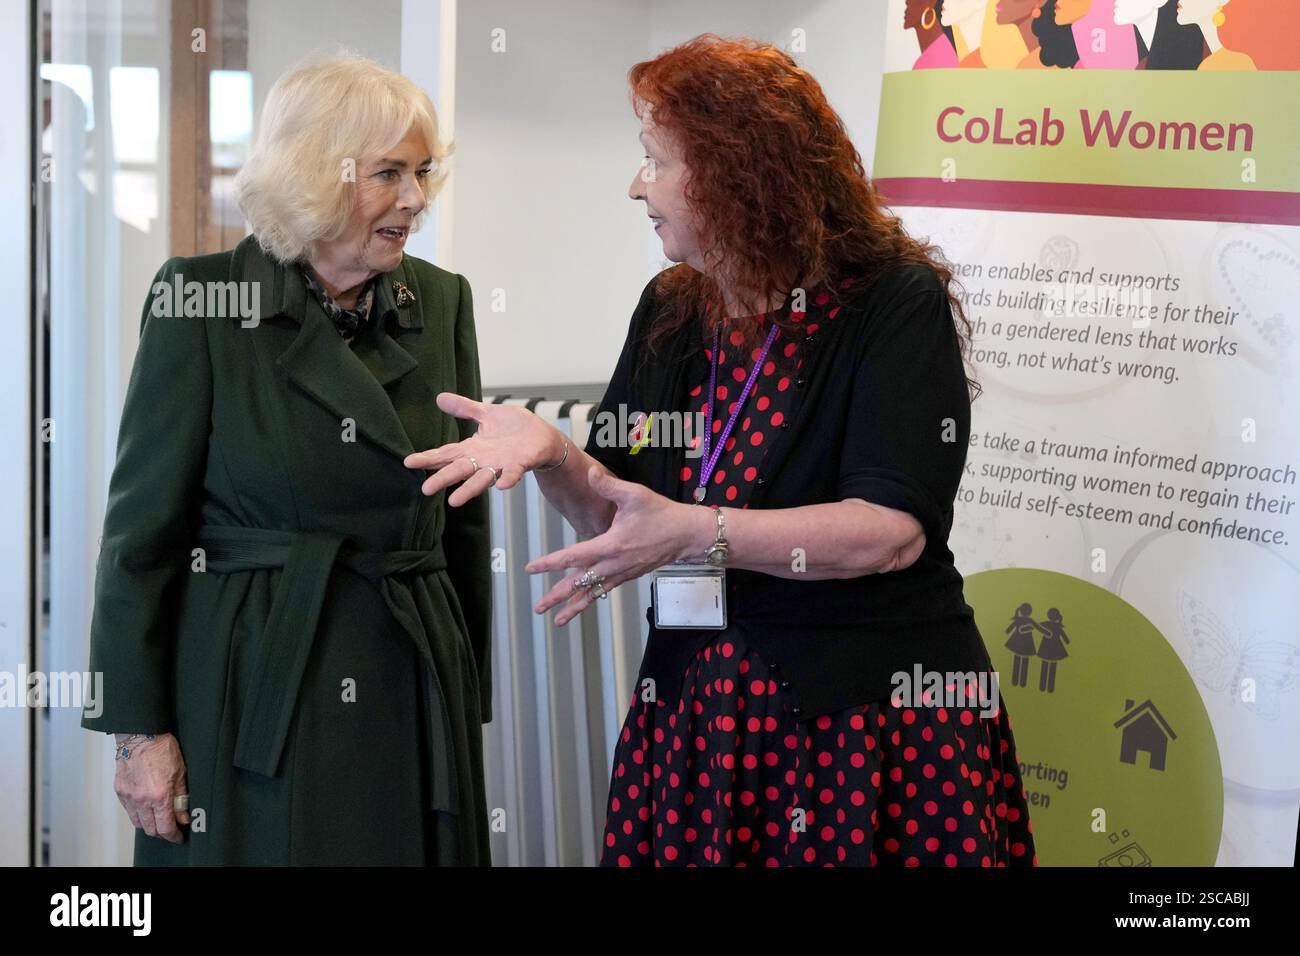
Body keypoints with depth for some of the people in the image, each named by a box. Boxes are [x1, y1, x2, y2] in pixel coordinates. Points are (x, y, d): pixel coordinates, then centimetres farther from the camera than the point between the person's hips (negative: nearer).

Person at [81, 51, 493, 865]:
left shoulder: (443, 303, 6)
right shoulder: (200, 299, -6)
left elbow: (466, 523, 11)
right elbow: (143, 526, -5)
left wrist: (472, 704, 8)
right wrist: (138, 729, -8)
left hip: (411, 695, 4)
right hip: (247, 698, -3)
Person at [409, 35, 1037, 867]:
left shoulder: (896, 305, -10)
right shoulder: (670, 311, 9)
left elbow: (894, 530, -20)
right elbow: (619, 519, 12)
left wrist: (696, 533, -29)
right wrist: (551, 453, -9)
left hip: (875, 725, -5)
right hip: (697, 717, 5)